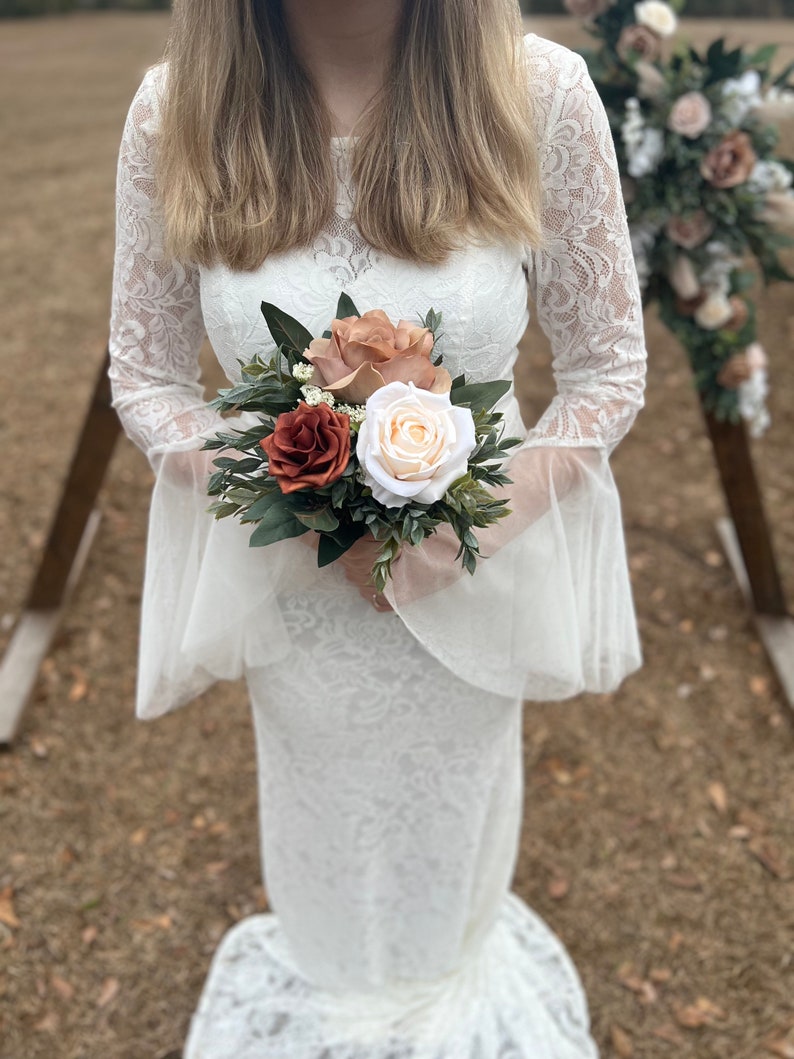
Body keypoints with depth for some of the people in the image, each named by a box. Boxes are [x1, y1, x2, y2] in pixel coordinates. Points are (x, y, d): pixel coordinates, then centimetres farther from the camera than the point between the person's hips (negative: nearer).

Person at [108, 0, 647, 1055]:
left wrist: (482, 521, -21)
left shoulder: (541, 93, -17)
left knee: (455, 820, 27)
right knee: (321, 840, 26)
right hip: (291, 574, 1)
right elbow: (145, 376, -5)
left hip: (474, 570, 0)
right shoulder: (176, 109, -14)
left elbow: (610, 368, -8)